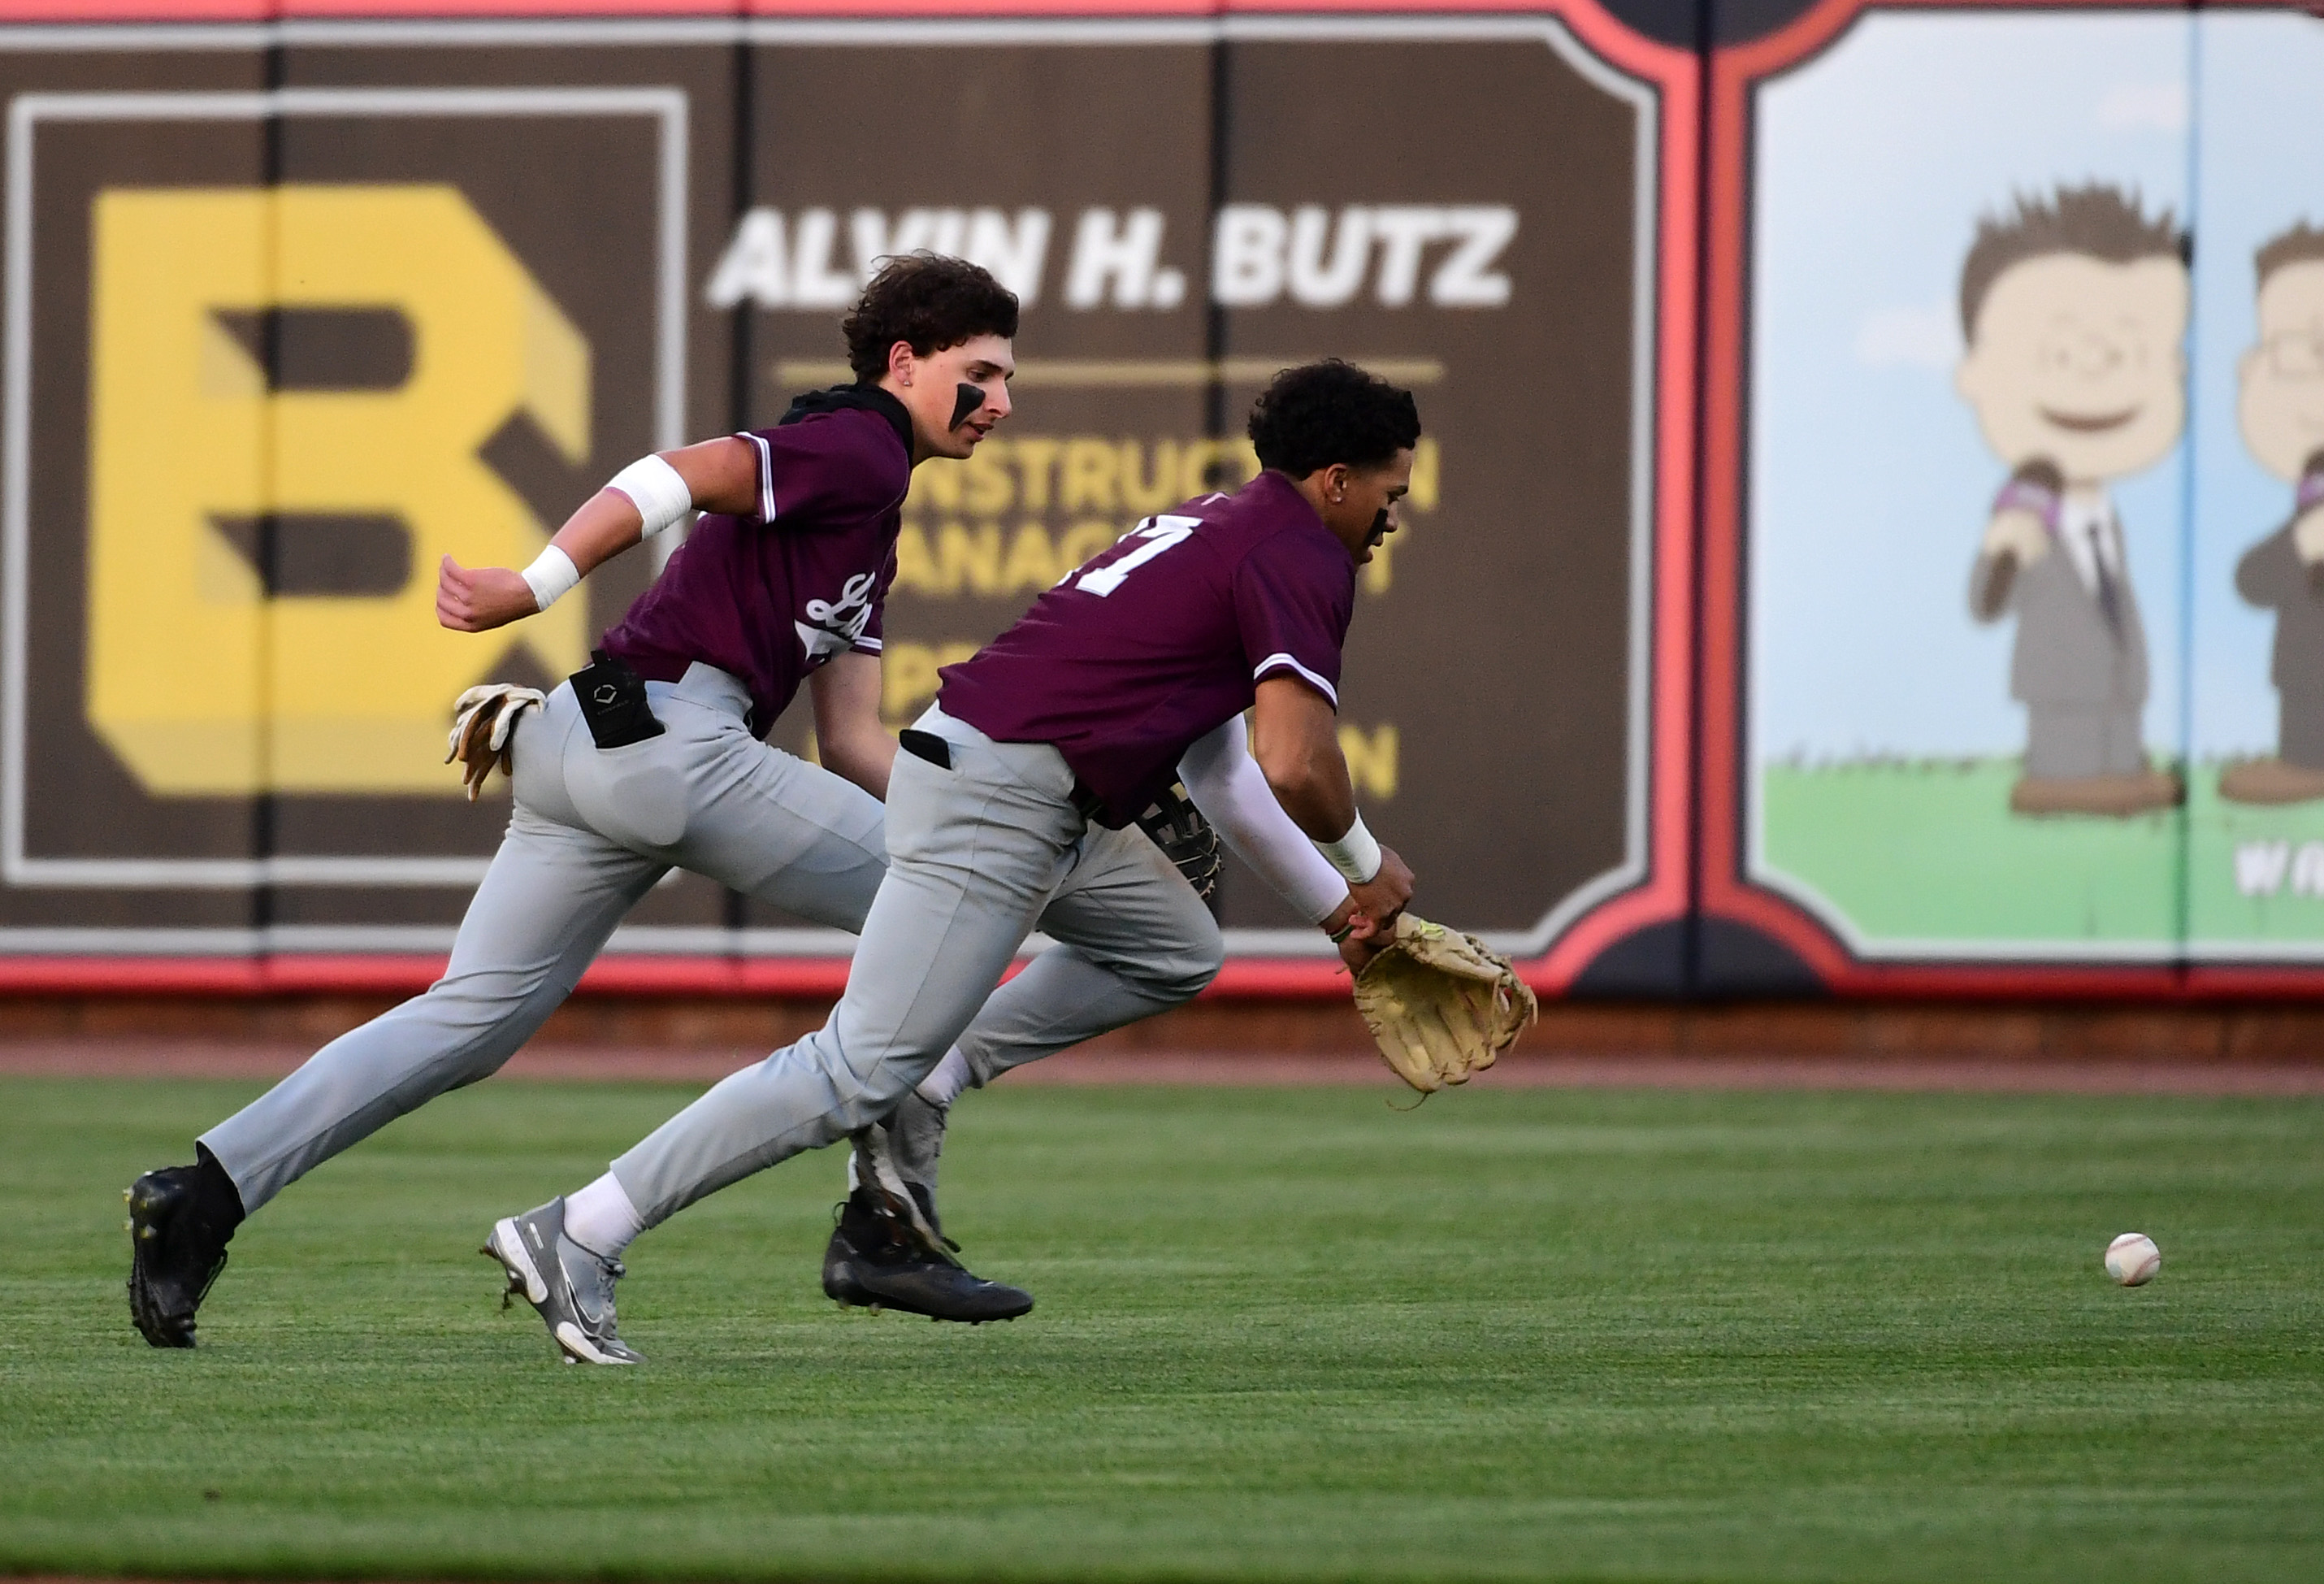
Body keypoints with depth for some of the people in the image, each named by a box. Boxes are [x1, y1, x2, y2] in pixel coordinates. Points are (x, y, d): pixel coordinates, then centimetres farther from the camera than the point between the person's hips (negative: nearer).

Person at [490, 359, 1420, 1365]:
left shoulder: (1208, 528, 25)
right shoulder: (1300, 557, -6)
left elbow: (1218, 772, 31)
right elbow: (1296, 768, -17)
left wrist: (1331, 906, 31)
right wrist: (1366, 865, 2)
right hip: (998, 804, -10)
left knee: (1176, 953, 24)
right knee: (858, 1072, -12)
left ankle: (924, 1089, 11)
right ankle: (574, 1234, -15)